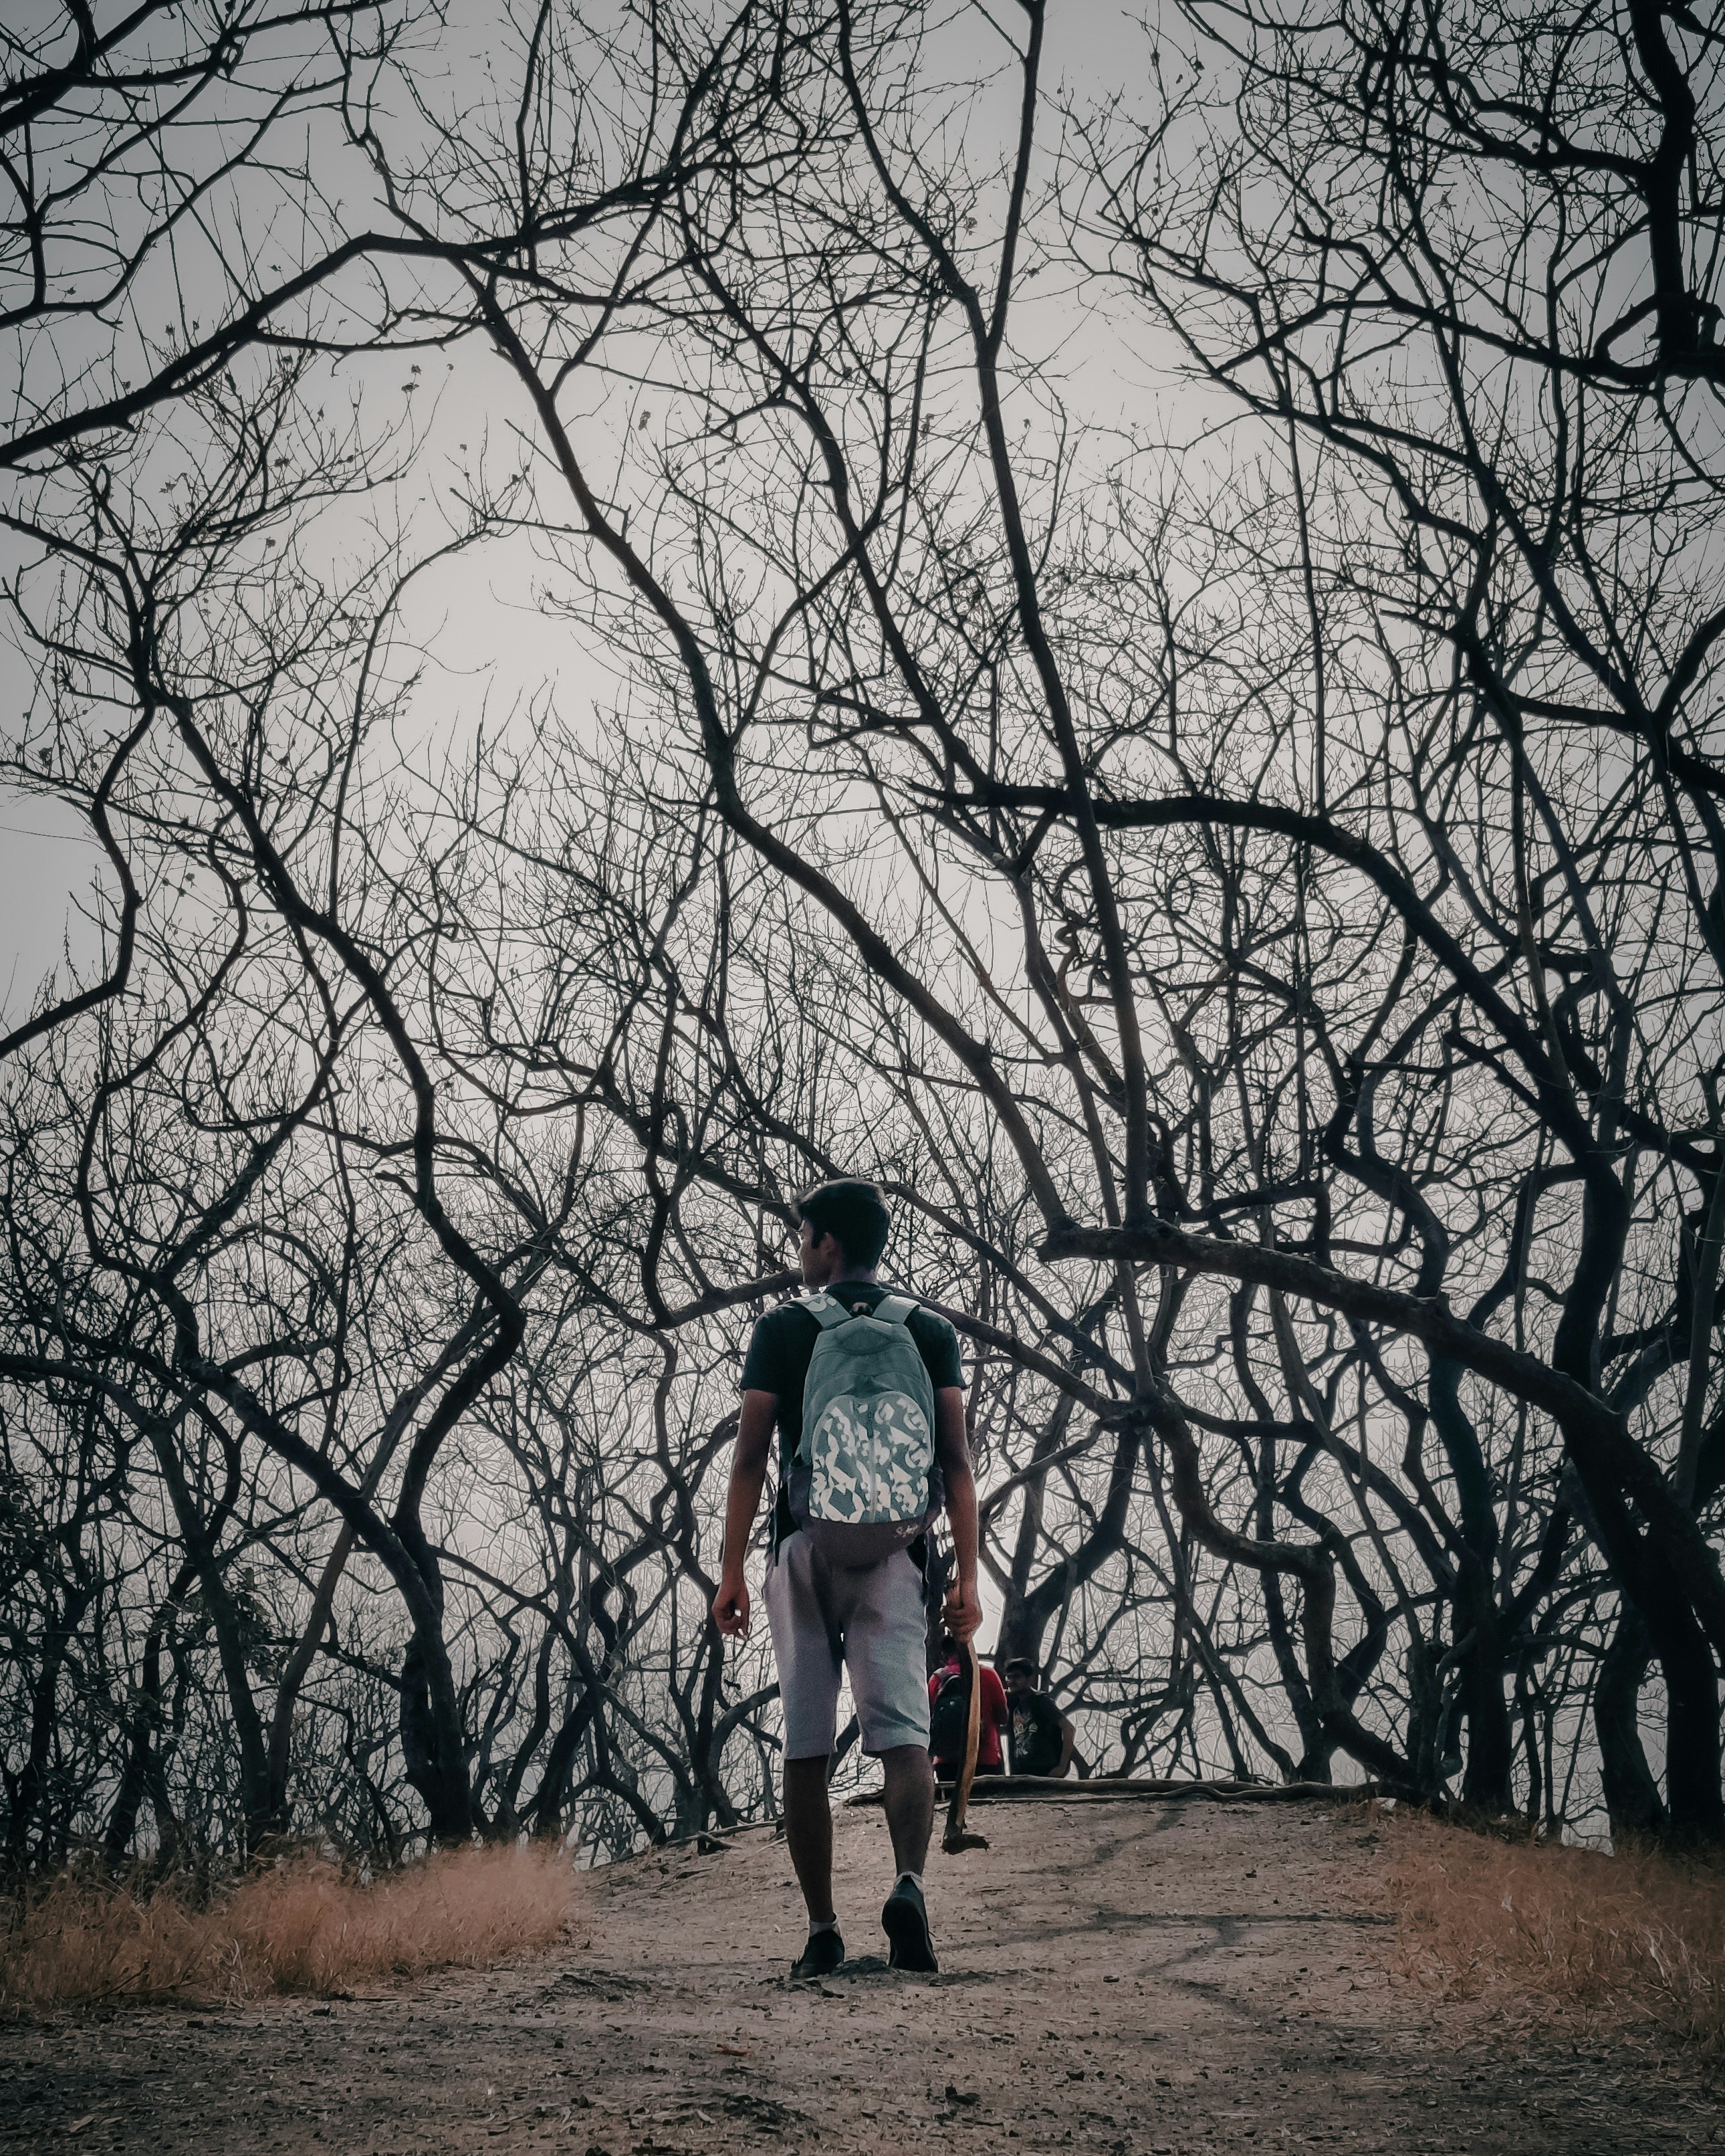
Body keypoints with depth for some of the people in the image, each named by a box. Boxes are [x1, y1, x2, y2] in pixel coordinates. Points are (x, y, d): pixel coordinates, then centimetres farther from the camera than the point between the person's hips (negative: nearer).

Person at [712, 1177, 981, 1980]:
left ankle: (822, 1932, 6)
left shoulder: (782, 1330, 6)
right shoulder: (931, 1333, 11)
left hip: (803, 1549, -1)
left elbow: (750, 1457, 0)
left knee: (806, 1749, 6)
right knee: (903, 1733, -6)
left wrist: (731, 1571, 3)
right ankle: (908, 1883, -30)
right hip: (893, 1553, 1)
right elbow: (956, 1460, 3)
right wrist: (967, 1576, 3)